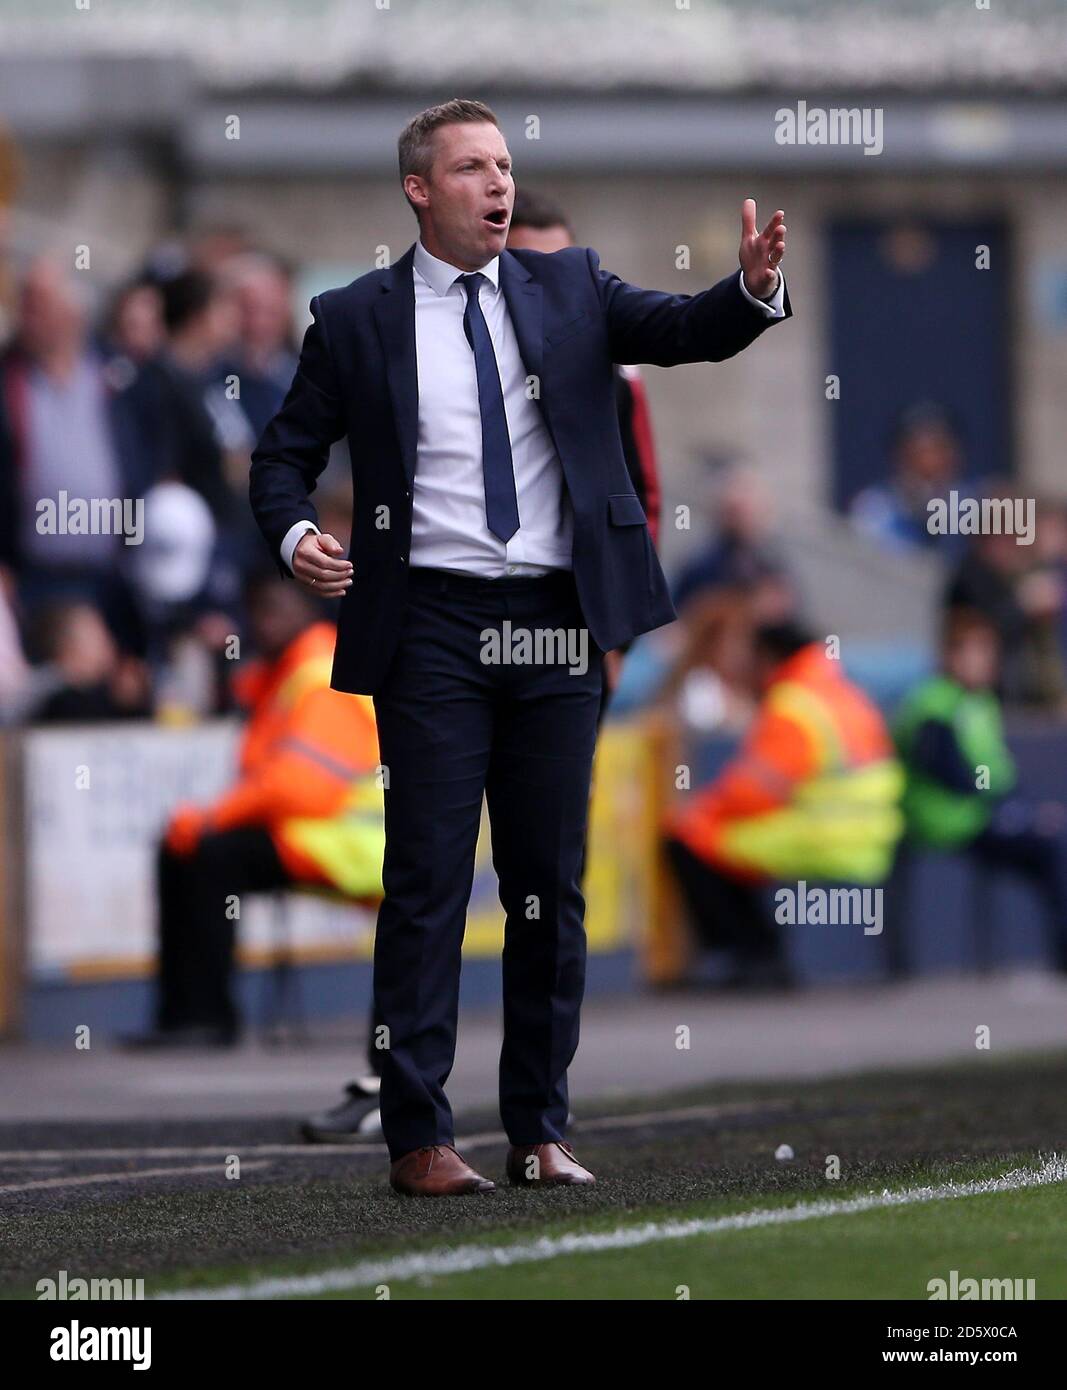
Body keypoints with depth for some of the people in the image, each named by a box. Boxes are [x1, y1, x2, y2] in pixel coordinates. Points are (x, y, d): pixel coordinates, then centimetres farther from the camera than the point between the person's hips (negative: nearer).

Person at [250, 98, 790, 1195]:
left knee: (551, 884, 7)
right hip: (432, 623, -3)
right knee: (428, 880, -4)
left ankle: (540, 1130, 14)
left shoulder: (566, 290, 9)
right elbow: (284, 455, 7)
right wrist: (296, 537, -13)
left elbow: (682, 330, -3)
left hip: (556, 621, 3)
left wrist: (755, 287, -24)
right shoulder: (356, 321, 3)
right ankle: (418, 1137, -1)